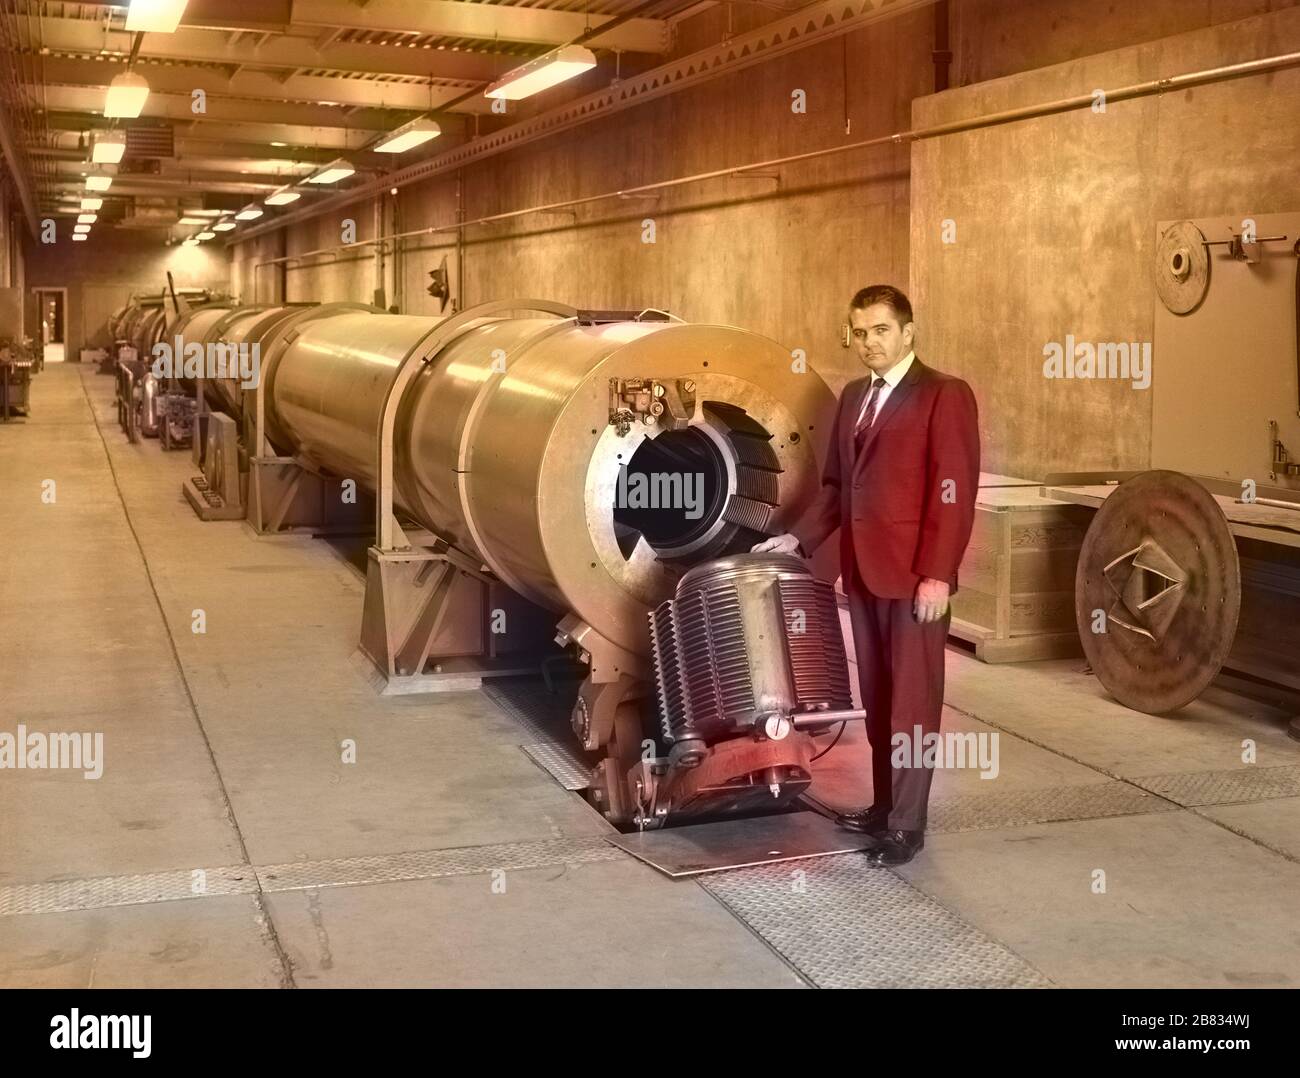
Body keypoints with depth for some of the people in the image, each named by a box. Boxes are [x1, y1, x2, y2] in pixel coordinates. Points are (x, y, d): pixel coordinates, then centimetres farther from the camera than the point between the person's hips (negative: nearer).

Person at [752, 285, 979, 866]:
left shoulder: (945, 395, -7)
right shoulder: (853, 396, 15)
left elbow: (954, 491, -13)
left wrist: (937, 574, -18)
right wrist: (799, 539, 8)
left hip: (915, 575, -7)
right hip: (862, 571, 7)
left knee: (912, 699, 1)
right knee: (877, 697, 14)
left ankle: (907, 825, 8)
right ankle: (885, 804, 26)